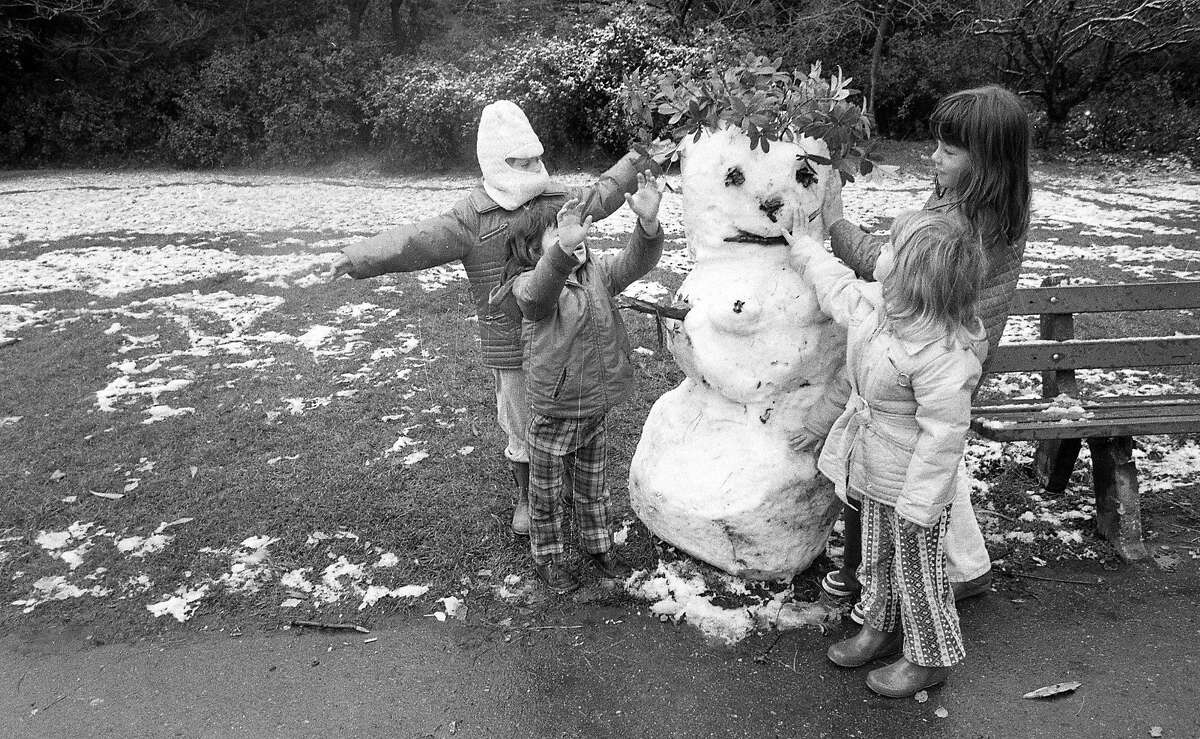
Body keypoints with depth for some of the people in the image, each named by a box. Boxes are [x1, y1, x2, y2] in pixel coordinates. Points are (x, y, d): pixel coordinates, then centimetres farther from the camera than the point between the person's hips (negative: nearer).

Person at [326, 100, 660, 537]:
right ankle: (526, 496, 33)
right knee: (520, 425, 10)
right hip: (510, 348, -3)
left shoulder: (556, 200, 5)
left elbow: (598, 197, 24)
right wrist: (358, 258, -29)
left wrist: (636, 162, 32)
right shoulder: (473, 217, -10)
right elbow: (417, 241, -19)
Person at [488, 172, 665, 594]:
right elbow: (538, 292, -40)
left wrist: (648, 224, -33)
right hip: (552, 416, -5)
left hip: (596, 412, 5)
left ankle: (598, 547, 45)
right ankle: (547, 559, 36)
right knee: (546, 497, 15)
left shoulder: (597, 272, 1)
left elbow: (636, 262, -12)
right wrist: (563, 248, -60)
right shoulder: (529, 285, -17)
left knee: (593, 491, 24)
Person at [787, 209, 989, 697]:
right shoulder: (873, 305, -9)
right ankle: (881, 629, 48)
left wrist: (917, 506, -22)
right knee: (876, 557, 25)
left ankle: (930, 658, 35)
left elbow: (943, 435, -27)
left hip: (913, 484, -8)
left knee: (917, 571, 13)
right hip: (874, 472, 8)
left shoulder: (943, 356, -32)